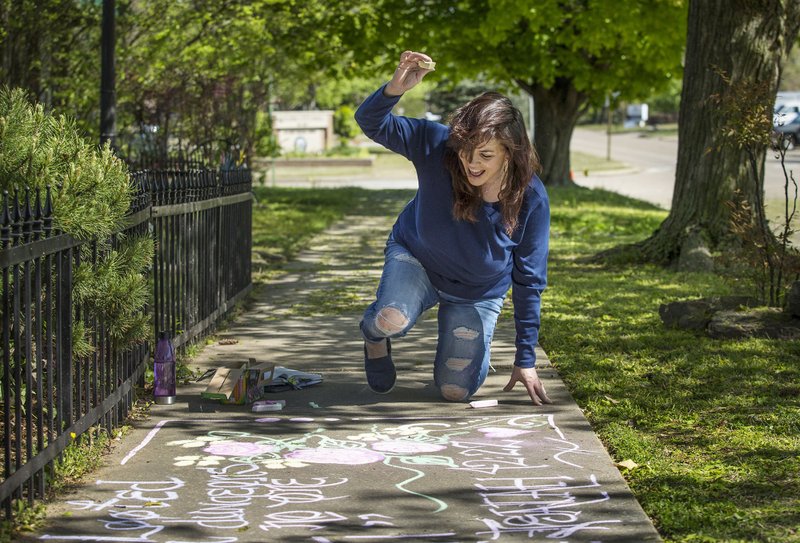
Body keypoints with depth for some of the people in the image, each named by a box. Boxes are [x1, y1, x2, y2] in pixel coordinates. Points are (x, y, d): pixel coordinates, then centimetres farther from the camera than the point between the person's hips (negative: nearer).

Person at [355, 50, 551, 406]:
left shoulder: (531, 200, -27)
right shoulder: (436, 146, -29)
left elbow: (529, 282, -18)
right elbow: (371, 123, -28)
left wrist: (526, 360, -13)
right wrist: (394, 89, -52)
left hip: (478, 293, 1)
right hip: (416, 258, -1)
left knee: (456, 391, 4)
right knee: (391, 321, -34)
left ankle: (466, 336, 38)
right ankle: (375, 333, 7)